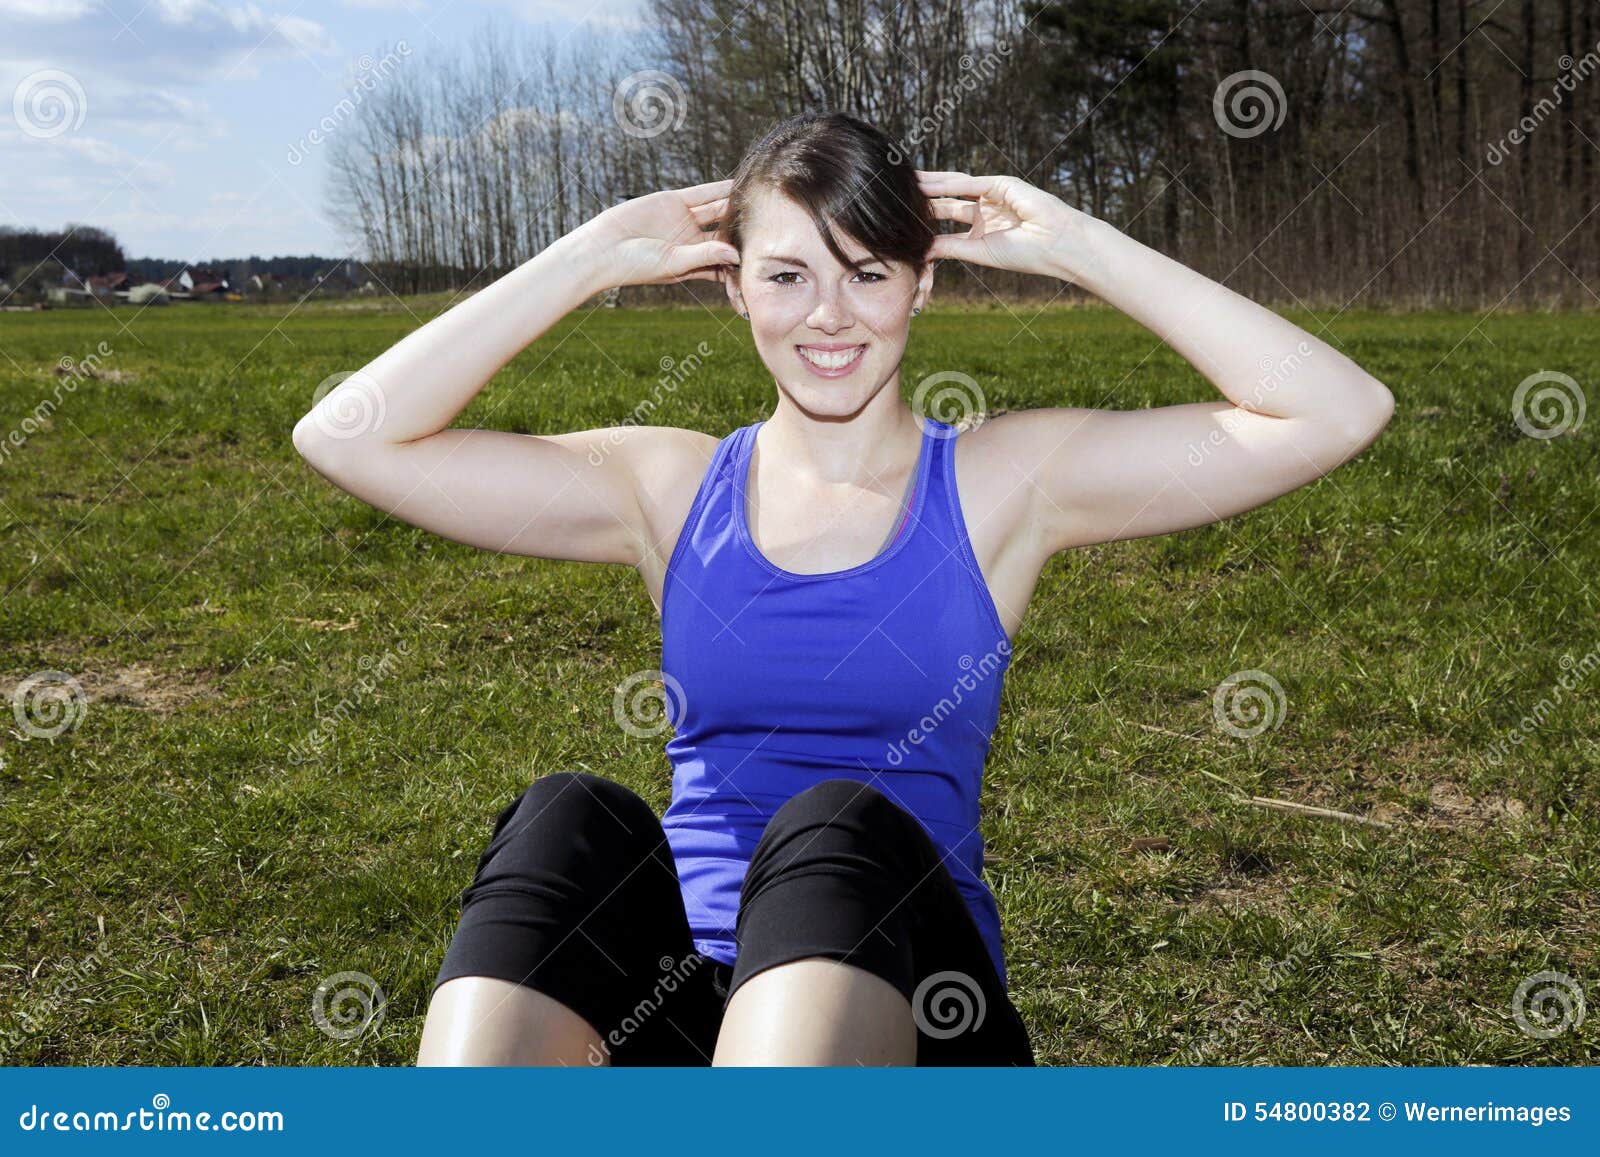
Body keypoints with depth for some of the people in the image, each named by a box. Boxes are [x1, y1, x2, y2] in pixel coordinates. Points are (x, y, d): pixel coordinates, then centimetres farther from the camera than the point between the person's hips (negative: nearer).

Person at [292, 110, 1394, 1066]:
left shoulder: (1004, 480, 5)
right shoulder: (671, 488, 10)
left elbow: (1341, 411, -3)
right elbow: (346, 436, 3)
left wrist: (1075, 247, -1)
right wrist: (595, 257, 3)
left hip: (903, 1006, -1)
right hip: (679, 1005, 2)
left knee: (838, 825, -33)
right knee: (571, 823, -29)